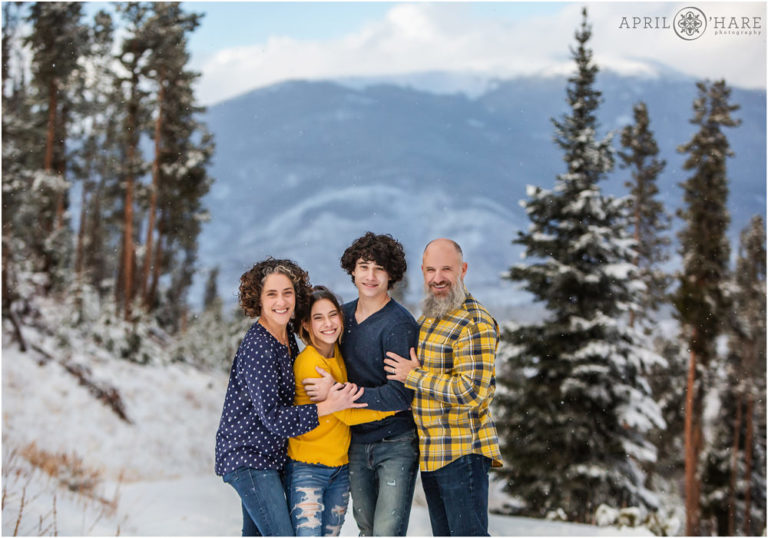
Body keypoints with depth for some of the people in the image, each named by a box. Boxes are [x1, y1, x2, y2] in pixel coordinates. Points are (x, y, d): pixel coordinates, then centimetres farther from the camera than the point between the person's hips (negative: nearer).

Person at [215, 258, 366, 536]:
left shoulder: (287, 335, 6)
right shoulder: (257, 346, -21)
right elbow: (273, 418, -24)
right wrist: (329, 406, -25)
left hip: (270, 455, 9)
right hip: (247, 457, -9)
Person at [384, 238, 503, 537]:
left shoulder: (475, 323, -16)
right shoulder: (428, 318, 15)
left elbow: (471, 391, -24)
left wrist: (413, 376, -16)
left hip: (462, 453, -9)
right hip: (430, 453, 10)